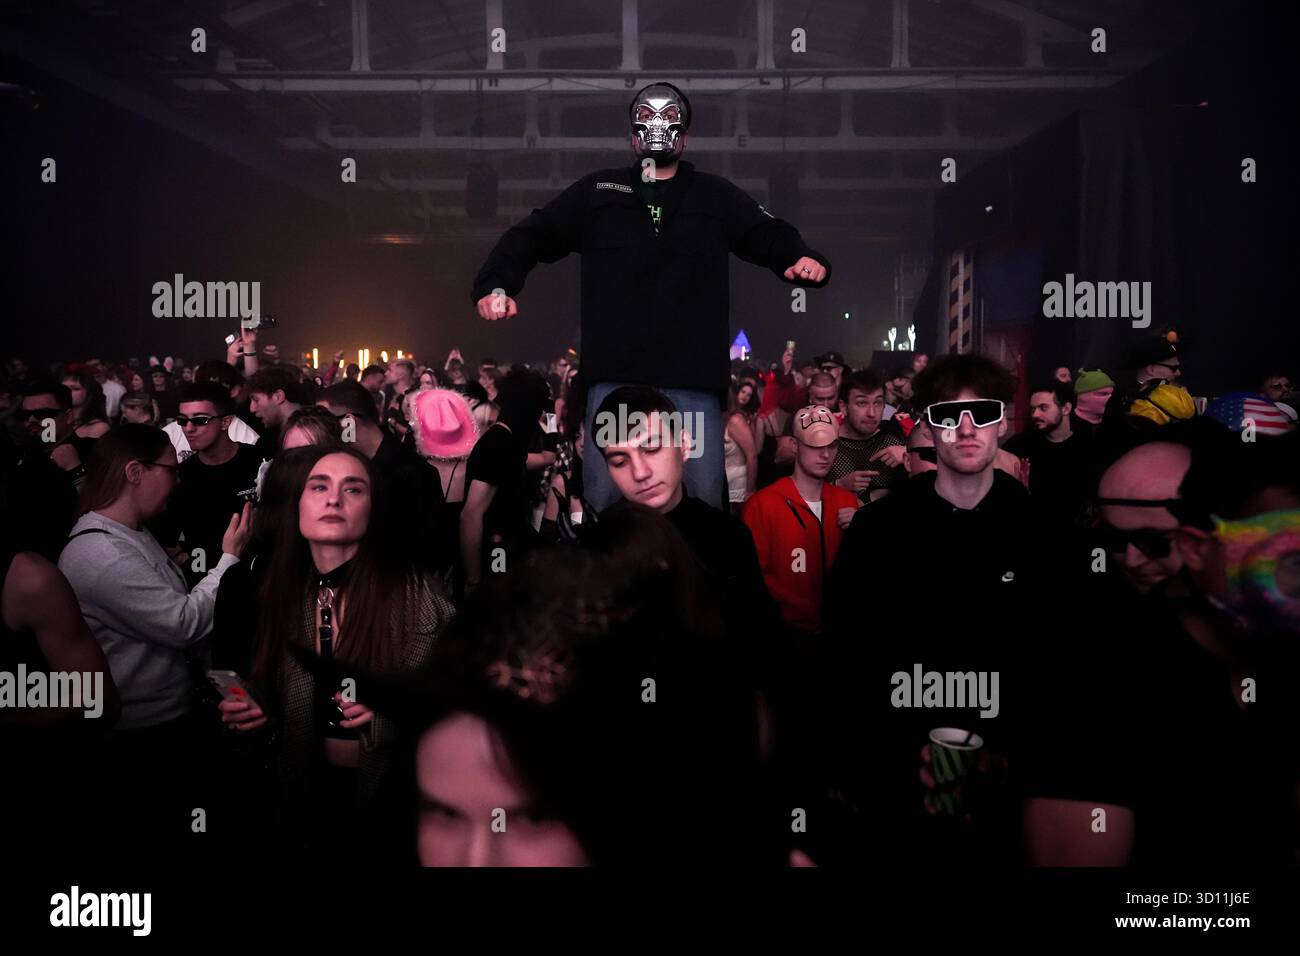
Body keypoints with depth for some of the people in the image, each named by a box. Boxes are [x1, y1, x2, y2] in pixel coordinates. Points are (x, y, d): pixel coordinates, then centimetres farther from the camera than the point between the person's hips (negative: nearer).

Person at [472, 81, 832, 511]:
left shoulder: (716, 197, 17)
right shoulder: (597, 192, 17)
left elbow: (771, 236, 11)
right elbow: (530, 236, 12)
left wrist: (805, 260, -12)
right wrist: (495, 284, -6)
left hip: (693, 382, 0)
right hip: (615, 378, 0)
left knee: (704, 500, 3)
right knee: (604, 499, 1)